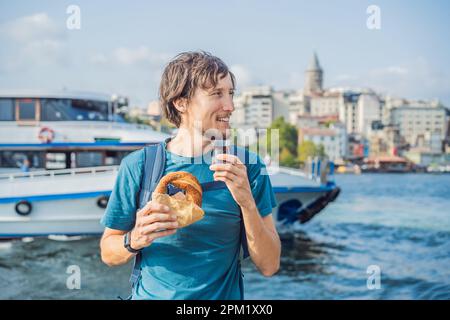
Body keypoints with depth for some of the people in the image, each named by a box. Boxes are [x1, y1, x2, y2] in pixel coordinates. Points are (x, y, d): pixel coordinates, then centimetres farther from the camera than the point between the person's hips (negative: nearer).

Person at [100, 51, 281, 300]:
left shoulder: (248, 167, -10)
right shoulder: (138, 165, -11)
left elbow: (269, 266, -12)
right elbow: (108, 253, -3)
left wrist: (247, 202, -26)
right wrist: (135, 240, -23)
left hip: (224, 297, 1)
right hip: (151, 294, 0)